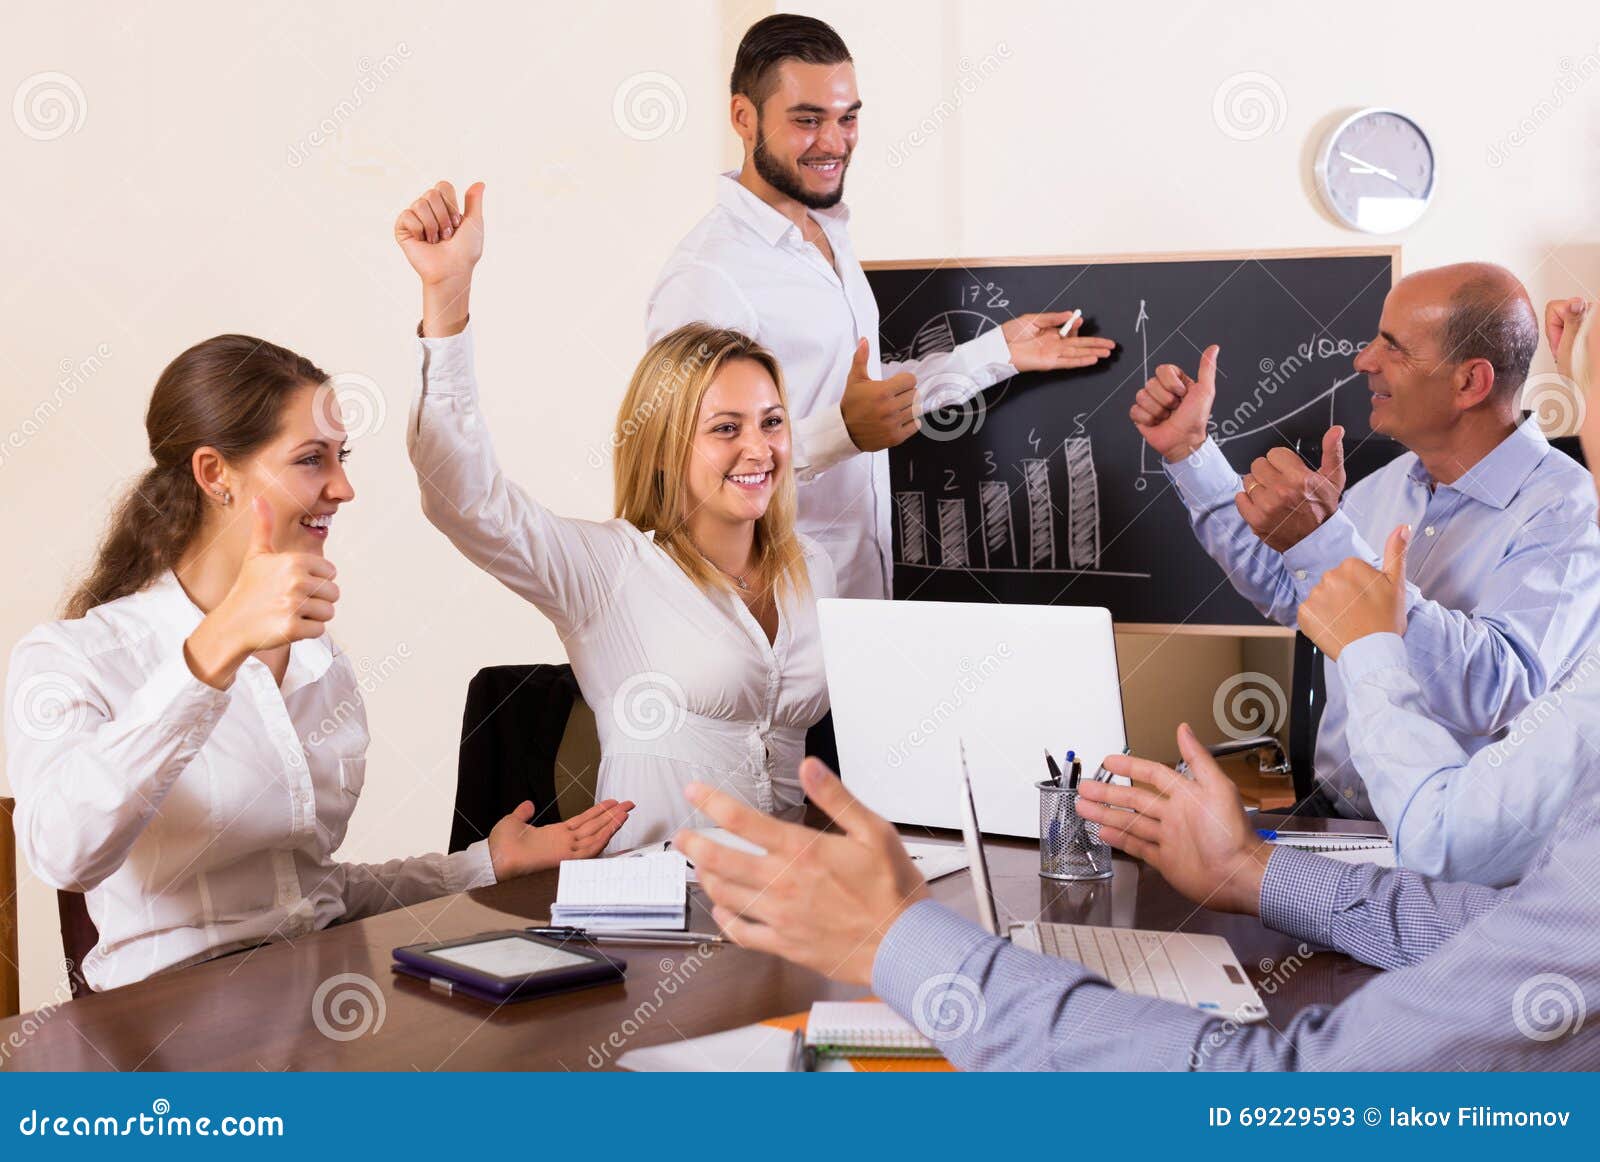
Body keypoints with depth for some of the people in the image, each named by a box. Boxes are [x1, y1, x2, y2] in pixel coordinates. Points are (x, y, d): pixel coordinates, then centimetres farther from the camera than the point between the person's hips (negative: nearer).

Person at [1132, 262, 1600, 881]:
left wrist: (1325, 541, -33)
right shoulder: (1393, 484, 10)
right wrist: (1190, 453, 20)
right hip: (1332, 816, 8)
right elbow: (1284, 588, 27)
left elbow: (1493, 692, -30)